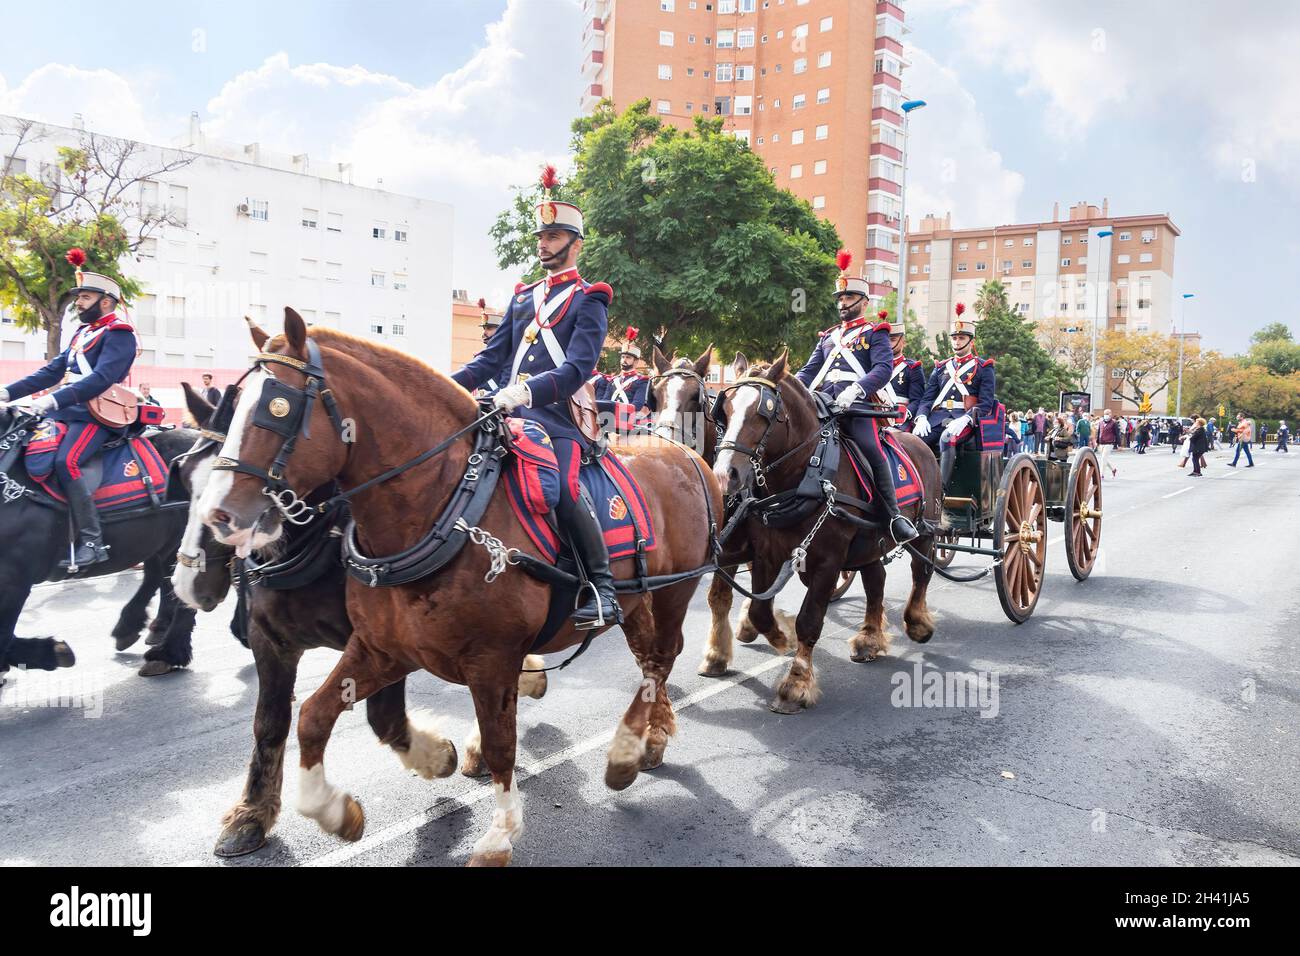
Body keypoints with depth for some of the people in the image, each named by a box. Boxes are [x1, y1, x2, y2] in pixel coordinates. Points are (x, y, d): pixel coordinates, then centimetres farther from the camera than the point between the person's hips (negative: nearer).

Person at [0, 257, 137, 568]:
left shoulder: (119, 334, -7)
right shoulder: (83, 332, 21)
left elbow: (101, 378, -21)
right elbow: (52, 371, 19)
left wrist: (54, 399, -31)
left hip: (99, 416, -9)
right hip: (67, 411, 10)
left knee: (66, 461, -29)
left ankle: (92, 541, -25)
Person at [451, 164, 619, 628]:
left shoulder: (588, 301, 2)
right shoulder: (523, 296, 22)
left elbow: (577, 369, -12)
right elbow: (492, 357, 19)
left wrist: (527, 391, -28)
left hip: (559, 418, -7)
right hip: (511, 414, 7)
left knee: (563, 489, -29)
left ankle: (603, 590, -17)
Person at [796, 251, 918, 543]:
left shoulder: (874, 333, 11)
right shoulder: (828, 337, 29)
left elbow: (884, 368, -6)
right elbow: (808, 371, 23)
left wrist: (856, 389, -25)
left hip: (858, 405, -5)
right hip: (825, 406, 5)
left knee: (871, 448, -28)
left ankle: (894, 516, -19)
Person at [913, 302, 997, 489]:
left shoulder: (983, 368, 11)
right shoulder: (941, 368, 24)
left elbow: (986, 404, -1)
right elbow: (927, 398, 15)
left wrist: (964, 420, -20)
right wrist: (922, 418, -8)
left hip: (964, 418, -4)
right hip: (937, 417, 4)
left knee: (947, 438, -37)